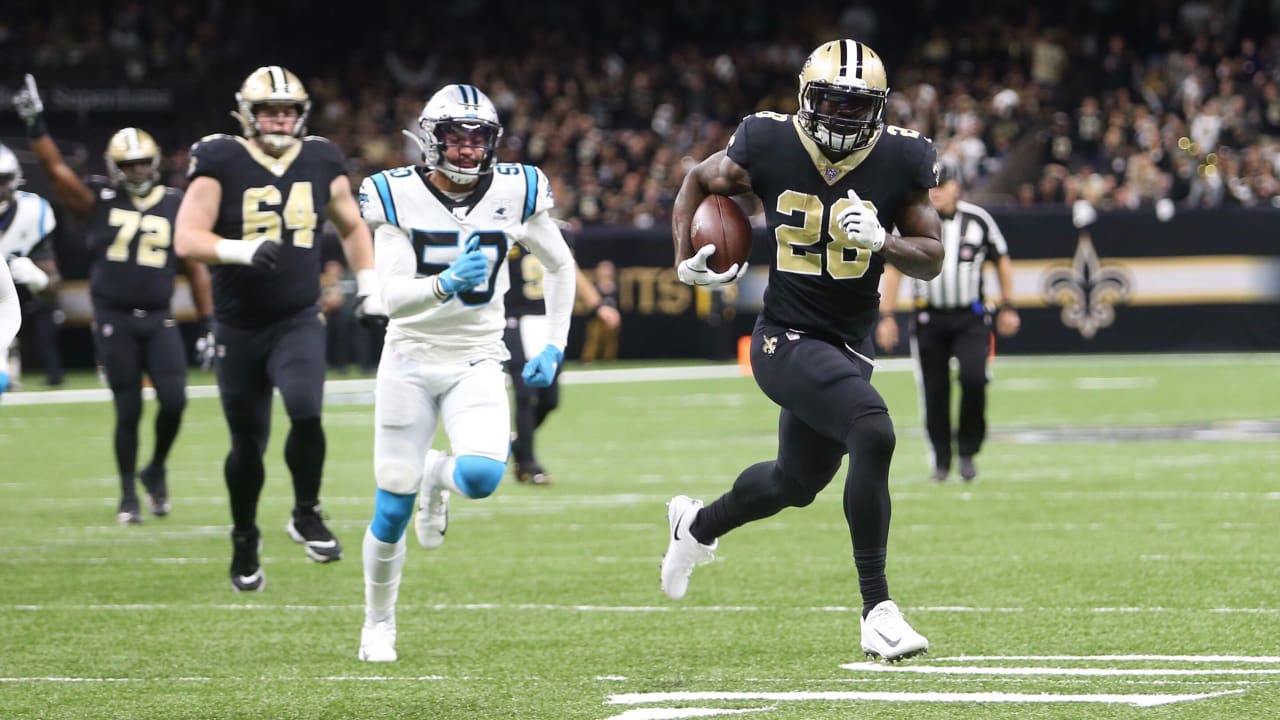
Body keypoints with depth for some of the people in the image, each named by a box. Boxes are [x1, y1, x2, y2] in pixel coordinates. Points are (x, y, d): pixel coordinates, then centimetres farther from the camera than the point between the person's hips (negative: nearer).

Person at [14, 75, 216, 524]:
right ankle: (128, 496, 15)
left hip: (159, 320, 2)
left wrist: (207, 324, 7)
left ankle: (156, 470, 17)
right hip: (113, 321, -2)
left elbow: (195, 269, 10)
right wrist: (36, 126, -24)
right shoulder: (98, 201, 1)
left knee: (173, 400, -11)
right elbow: (57, 170, -11)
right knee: (128, 411, 1)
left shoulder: (175, 207, 6)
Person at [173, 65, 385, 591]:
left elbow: (351, 226, 20)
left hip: (299, 321, 1)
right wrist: (241, 251, -33)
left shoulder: (321, 161, 3)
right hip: (239, 327, -1)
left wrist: (370, 287, 13)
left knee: (305, 413, -24)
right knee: (248, 443, 8)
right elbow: (188, 238, -16)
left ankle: (306, 514, -1)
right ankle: (245, 543, 31)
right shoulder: (220, 162, -9)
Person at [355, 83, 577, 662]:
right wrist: (445, 285, -37)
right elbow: (392, 296, -18)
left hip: (476, 363, 1)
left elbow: (559, 266, 12)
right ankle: (378, 624, 24)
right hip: (410, 361, -1)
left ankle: (439, 476, 13)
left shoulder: (514, 193, -5)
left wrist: (555, 346, 7)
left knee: (483, 477, -25)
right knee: (392, 510, 1)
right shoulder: (399, 197, -11)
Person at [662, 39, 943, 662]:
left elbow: (932, 258, -2)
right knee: (873, 431, -29)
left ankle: (698, 524, 55)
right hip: (787, 337, -5)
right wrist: (685, 259, -4)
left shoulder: (899, 160, -7)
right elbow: (699, 181, 8)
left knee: (796, 482, 23)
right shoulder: (769, 146, -11)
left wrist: (883, 241, -22)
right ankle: (876, 610, -23)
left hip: (848, 345, 5)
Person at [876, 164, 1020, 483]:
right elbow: (893, 269, 5)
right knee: (934, 391, 0)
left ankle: (968, 450, -1)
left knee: (973, 379, -19)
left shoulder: (978, 220, 0)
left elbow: (1002, 262, 12)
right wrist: (886, 316, -1)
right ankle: (940, 460, 15)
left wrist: (1007, 307, 11)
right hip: (929, 319, 1)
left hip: (970, 318, -1)